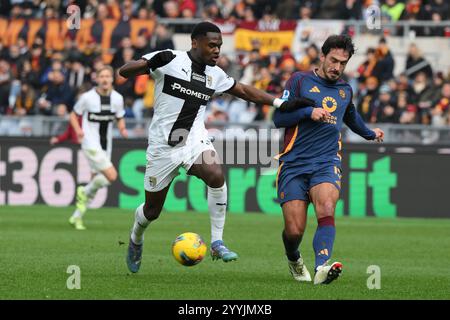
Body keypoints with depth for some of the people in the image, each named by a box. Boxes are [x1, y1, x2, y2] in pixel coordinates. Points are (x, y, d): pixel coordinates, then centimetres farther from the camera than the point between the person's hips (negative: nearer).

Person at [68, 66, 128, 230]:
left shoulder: (117, 98, 3)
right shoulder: (87, 97, -9)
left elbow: (120, 119, 16)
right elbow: (74, 115, 3)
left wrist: (123, 129, -6)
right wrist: (78, 130, -16)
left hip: (106, 146, 6)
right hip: (91, 144, -6)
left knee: (96, 181, 8)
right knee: (111, 176, -19)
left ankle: (77, 217, 22)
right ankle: (85, 191, 7)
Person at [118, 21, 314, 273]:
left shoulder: (215, 74, 6)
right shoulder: (170, 60, -11)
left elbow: (245, 91, 18)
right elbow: (124, 72, -15)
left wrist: (281, 104, 11)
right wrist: (151, 63, -35)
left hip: (195, 141, 3)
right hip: (163, 146, -3)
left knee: (216, 176, -29)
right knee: (152, 210, 7)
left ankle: (217, 242, -18)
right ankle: (136, 238, 44)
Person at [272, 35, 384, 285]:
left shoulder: (345, 90, 18)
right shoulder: (300, 80, 5)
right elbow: (278, 118, -2)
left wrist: (370, 133, 55)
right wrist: (309, 112, -15)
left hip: (327, 163, 2)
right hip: (294, 164, -2)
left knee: (327, 207, -30)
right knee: (294, 231, -9)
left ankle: (322, 268, -48)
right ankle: (294, 260, 27)